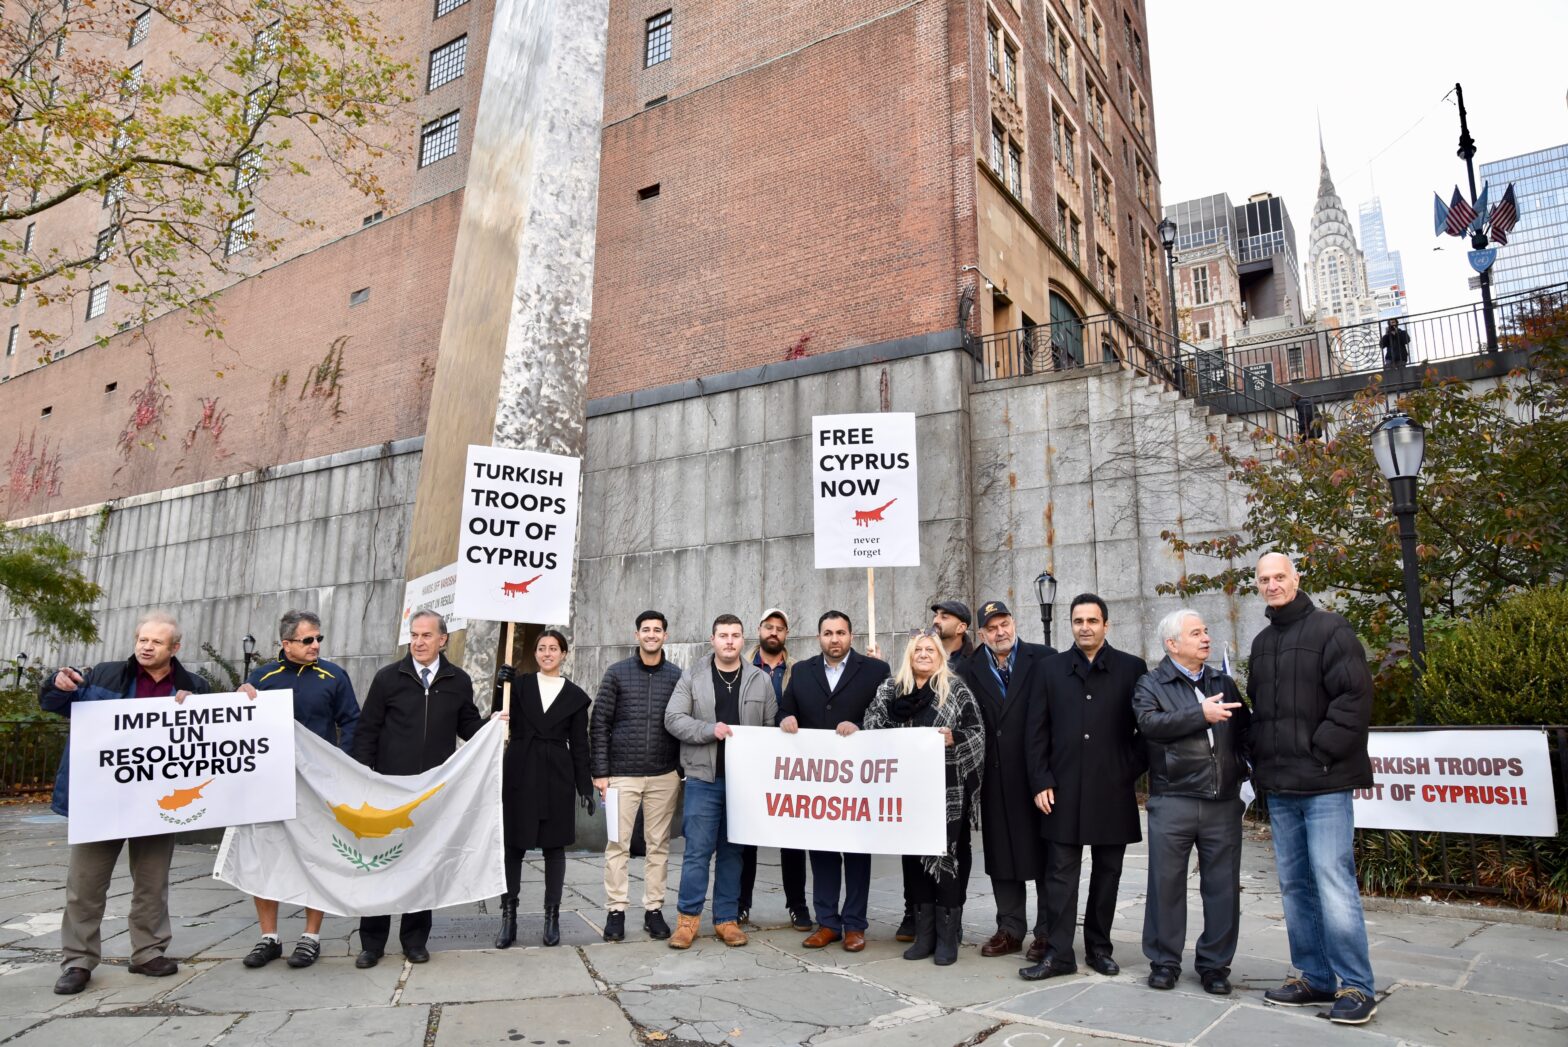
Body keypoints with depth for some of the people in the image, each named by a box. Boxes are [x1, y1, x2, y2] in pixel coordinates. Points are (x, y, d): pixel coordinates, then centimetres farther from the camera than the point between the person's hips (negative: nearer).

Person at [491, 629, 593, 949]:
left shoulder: (575, 696, 6)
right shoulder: (519, 684, 7)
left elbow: (579, 745, 6)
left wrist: (585, 787, 2)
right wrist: (500, 689, -11)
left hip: (556, 777, 0)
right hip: (519, 774, 0)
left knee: (555, 846, 5)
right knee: (513, 845, 3)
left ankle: (552, 917, 14)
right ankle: (508, 916, 13)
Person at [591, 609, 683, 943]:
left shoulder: (677, 676, 4)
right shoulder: (617, 673, 1)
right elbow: (599, 723, 0)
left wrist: (684, 771, 4)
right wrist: (600, 771, -5)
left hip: (664, 776, 1)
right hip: (622, 774, -1)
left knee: (659, 844, 7)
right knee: (618, 844, 2)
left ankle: (654, 909, 17)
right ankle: (616, 910, 13)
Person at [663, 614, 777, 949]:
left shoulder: (761, 680, 5)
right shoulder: (692, 677, 1)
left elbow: (773, 727, 6)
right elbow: (673, 719, -4)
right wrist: (710, 730, -18)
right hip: (703, 778, -2)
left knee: (732, 851, 10)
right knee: (697, 849, 0)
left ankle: (727, 919, 19)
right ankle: (688, 918, 12)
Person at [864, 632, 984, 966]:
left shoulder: (956, 688, 1)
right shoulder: (890, 689, 9)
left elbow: (977, 731, -1)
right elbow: (872, 730, 9)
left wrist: (954, 738, -19)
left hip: (949, 790, -3)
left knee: (947, 857, -1)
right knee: (915, 856, 7)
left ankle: (947, 936, 9)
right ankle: (923, 933, 18)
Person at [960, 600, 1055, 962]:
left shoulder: (1043, 659, -2)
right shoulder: (971, 669, 5)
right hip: (996, 778, 3)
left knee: (1044, 852, 7)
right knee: (1001, 853, 10)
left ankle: (1047, 932, 19)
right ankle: (1010, 929, 23)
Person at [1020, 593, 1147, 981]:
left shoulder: (1132, 668, 2)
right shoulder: (1051, 668, 5)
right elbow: (1037, 730, 4)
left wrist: (1131, 769, -4)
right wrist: (1041, 781, -2)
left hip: (1113, 790, 0)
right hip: (1064, 789, 0)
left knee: (1107, 873, 11)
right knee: (1060, 872, 2)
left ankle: (1099, 947, 24)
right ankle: (1058, 953, 8)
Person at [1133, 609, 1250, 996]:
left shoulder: (1223, 683, 16)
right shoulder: (1151, 684, 1)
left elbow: (1244, 730, 19)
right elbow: (1150, 723, -17)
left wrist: (1243, 767, 3)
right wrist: (1201, 714, -20)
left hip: (1224, 802, 4)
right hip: (1172, 801, -3)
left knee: (1223, 885, 7)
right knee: (1166, 883, 4)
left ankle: (1215, 964, 21)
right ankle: (1164, 961, 17)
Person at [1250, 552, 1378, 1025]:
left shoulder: (1329, 629, -6)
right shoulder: (1261, 643, 15)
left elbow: (1355, 696, -14)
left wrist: (1319, 752, -14)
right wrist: (1266, 762, 10)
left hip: (1324, 783, -7)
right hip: (1279, 786, 7)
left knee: (1334, 885, -7)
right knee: (1295, 886, 11)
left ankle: (1356, 987, 5)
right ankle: (1315, 977, 21)